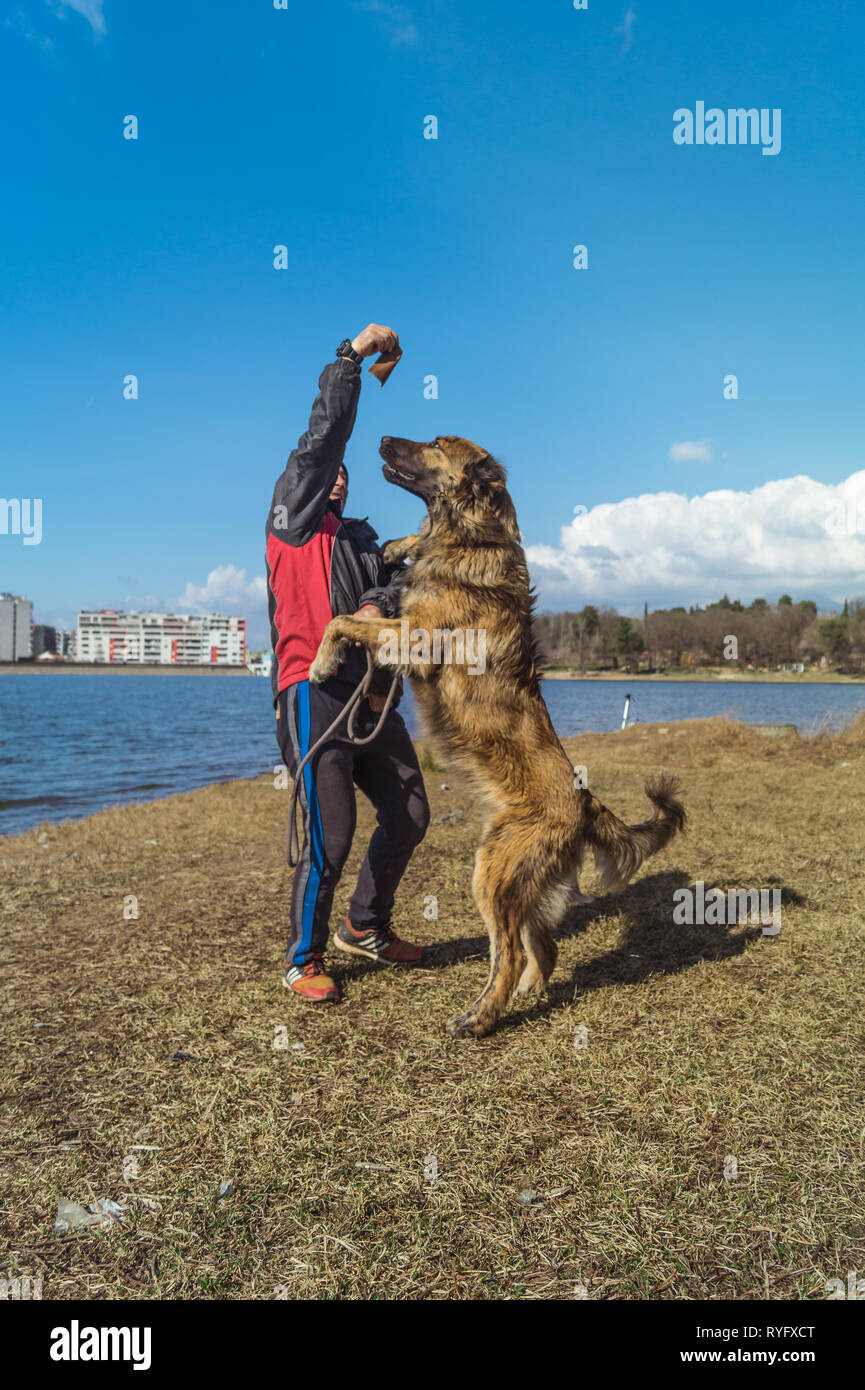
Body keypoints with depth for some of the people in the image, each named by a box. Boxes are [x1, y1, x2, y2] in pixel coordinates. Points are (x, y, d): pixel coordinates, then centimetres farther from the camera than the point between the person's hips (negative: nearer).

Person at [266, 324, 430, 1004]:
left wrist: (382, 603, -13)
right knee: (330, 838, -8)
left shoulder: (361, 535, 25)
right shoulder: (292, 520, 6)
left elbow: (401, 578, 9)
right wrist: (352, 356, -4)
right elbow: (321, 440, -5)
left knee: (409, 816, 10)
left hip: (370, 693, 7)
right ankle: (304, 961, 11)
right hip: (314, 692, -7)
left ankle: (365, 926, 31)